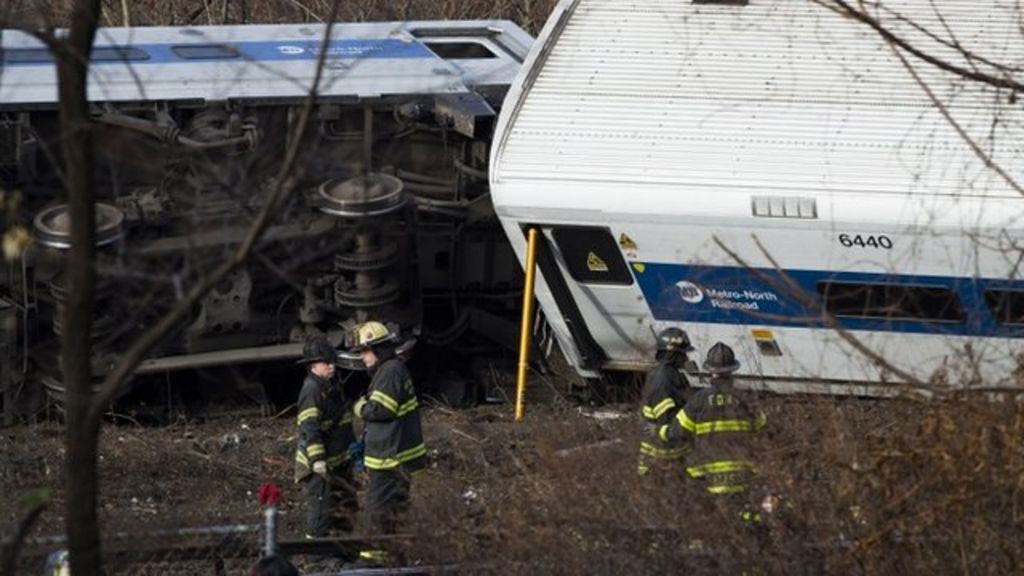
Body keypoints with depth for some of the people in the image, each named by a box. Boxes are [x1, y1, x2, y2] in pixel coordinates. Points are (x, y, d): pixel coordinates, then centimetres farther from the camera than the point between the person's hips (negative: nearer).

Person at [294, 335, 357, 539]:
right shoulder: (312, 391, -18)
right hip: (320, 464, -10)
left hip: (339, 459, 10)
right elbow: (310, 430, -24)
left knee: (345, 505, 17)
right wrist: (318, 461, -29)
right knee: (323, 508, -7)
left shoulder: (332, 387, 12)